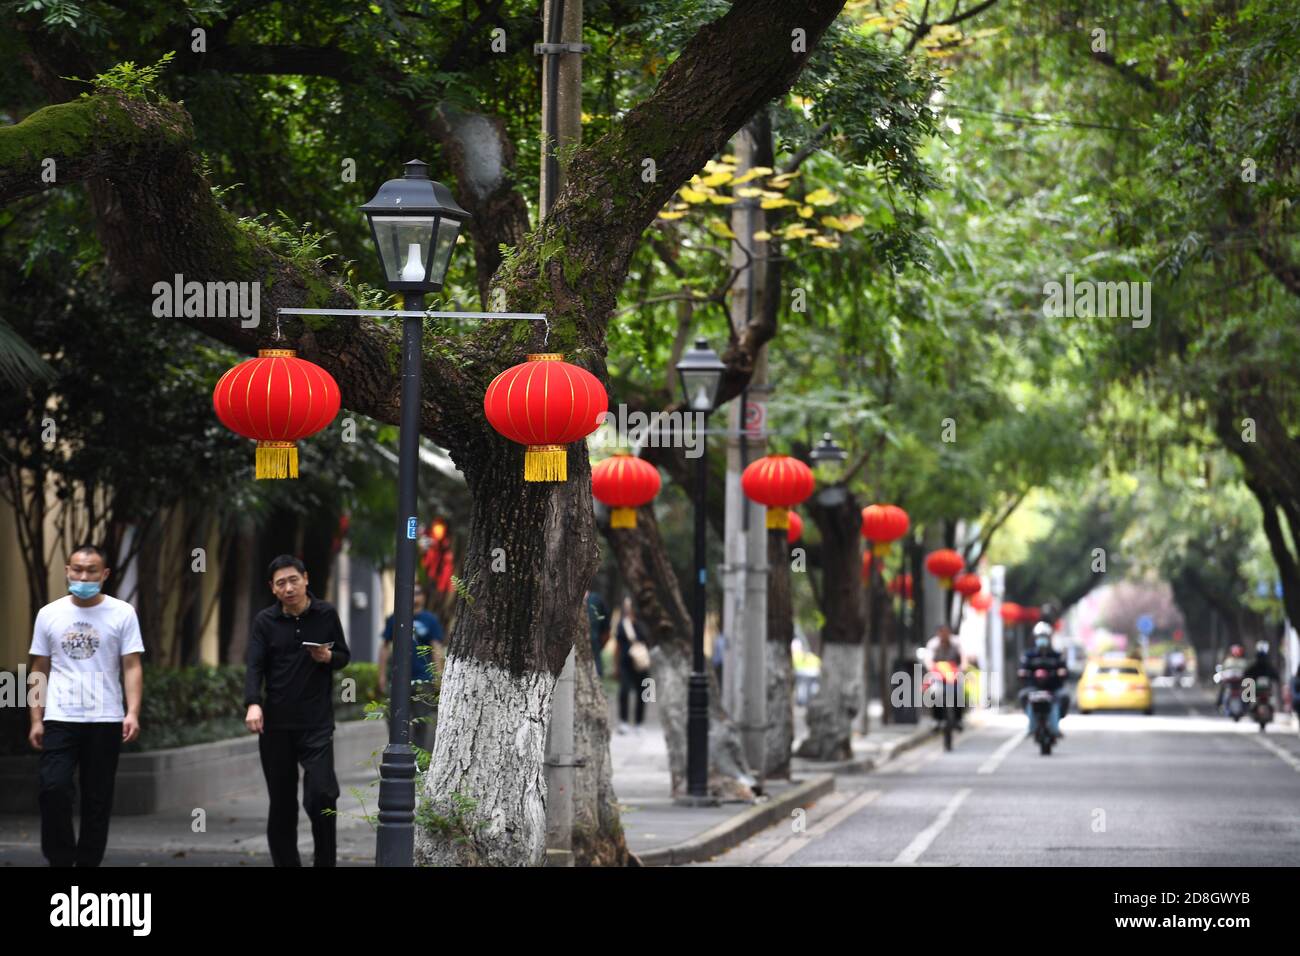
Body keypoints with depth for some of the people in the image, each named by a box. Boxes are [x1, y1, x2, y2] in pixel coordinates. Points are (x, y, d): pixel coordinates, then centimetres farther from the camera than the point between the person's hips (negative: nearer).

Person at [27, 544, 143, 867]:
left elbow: (132, 667, -2)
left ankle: (88, 862, 14)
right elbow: (39, 670, 10)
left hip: (105, 721, -1)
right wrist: (36, 720, 3)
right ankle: (60, 859, 0)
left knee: (97, 798, 5)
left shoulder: (122, 613, 1)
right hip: (59, 719, 1)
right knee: (52, 788, -14)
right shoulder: (49, 614, 7)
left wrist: (133, 713, -14)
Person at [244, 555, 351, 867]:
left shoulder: (326, 615, 4)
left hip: (318, 723, -1)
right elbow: (255, 666, -5)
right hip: (276, 724, 1)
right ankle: (285, 861, 18)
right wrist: (253, 704, -22)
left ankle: (325, 861, 3)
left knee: (322, 795, -13)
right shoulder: (265, 621, 4)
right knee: (281, 803, 7)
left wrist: (328, 658, -11)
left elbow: (344, 656, 13)